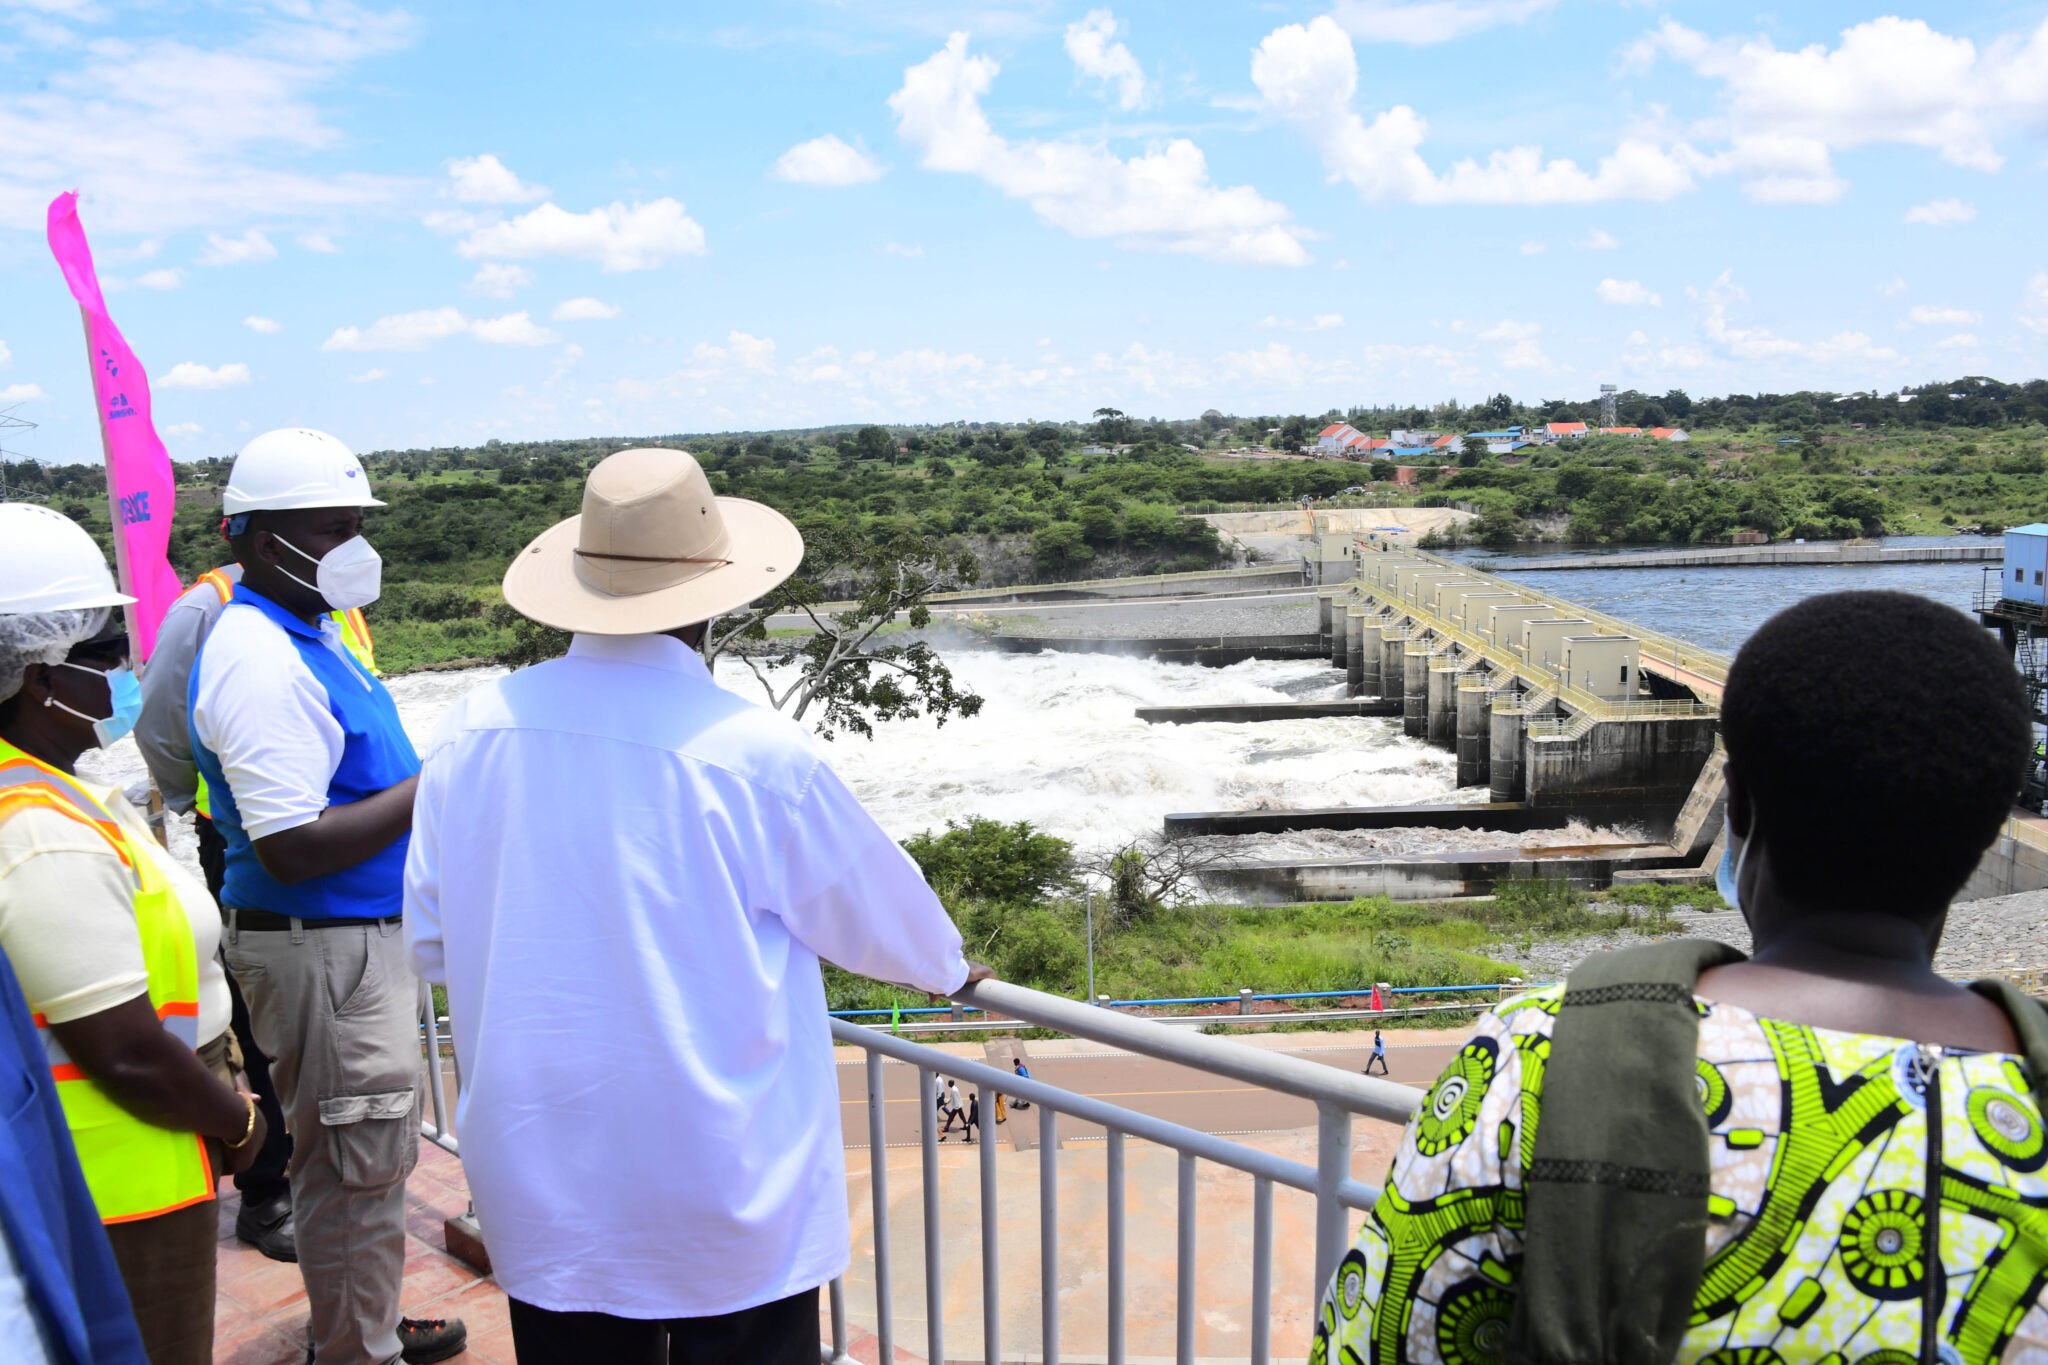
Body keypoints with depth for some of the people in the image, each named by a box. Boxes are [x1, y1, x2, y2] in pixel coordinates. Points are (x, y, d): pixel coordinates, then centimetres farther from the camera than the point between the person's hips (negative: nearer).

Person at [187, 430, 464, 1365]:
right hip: (316, 948, -10)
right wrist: (431, 790, -23)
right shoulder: (261, 662, -22)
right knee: (358, 1163, 3)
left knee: (365, 1152, 22)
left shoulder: (306, 635, 11)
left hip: (360, 935, 11)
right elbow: (291, 848, -27)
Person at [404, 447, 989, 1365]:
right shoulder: (758, 753, -20)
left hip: (539, 1185, 4)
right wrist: (950, 970, 18)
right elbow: (876, 907, -3)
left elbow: (431, 941, 4)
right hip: (721, 1196, -4)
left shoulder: (473, 726, -8)